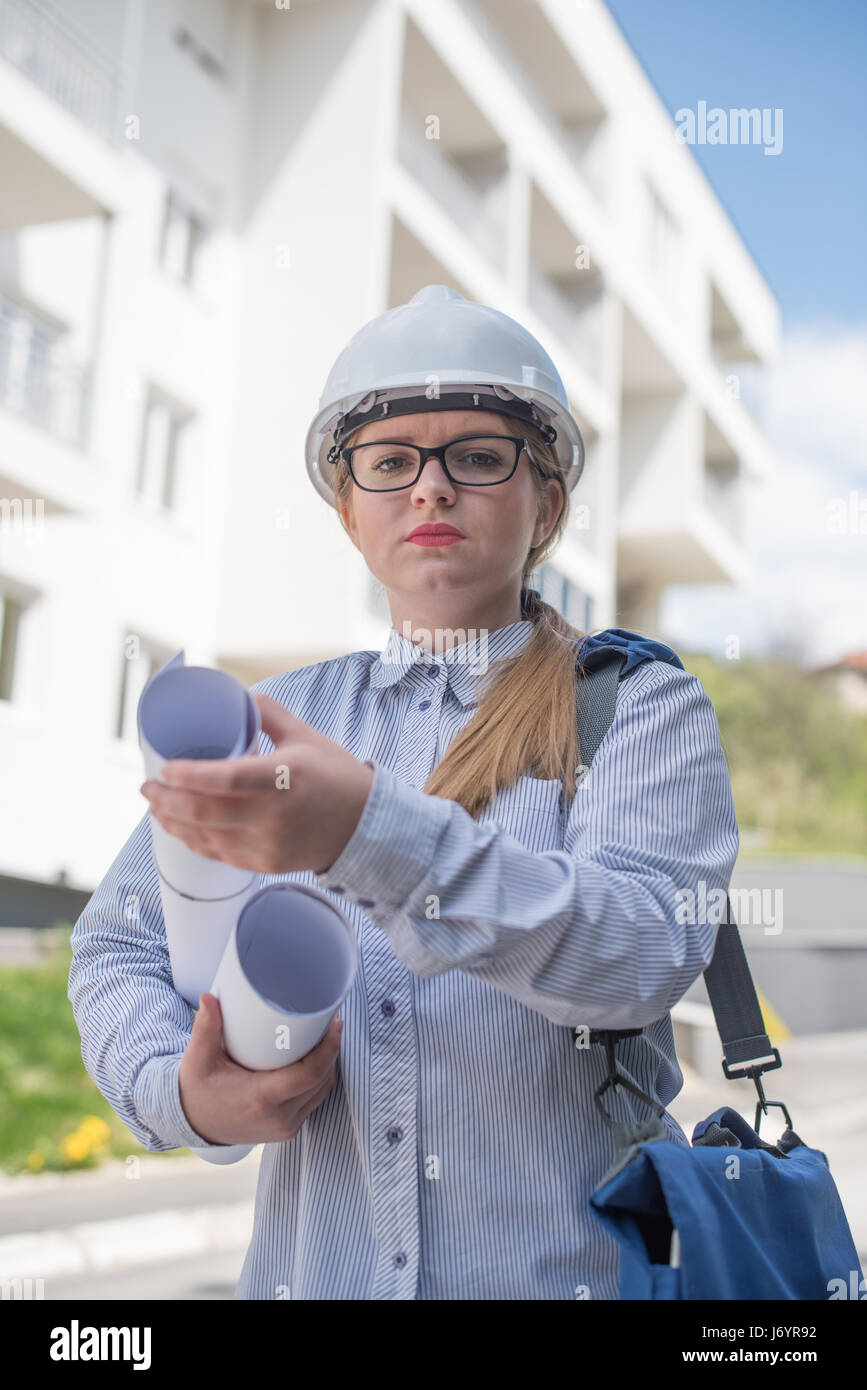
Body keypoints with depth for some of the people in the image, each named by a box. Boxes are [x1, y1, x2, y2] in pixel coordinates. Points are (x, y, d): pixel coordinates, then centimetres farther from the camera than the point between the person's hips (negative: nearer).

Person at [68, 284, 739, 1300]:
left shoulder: (642, 705, -4)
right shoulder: (279, 721, 6)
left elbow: (645, 954, -20)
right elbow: (118, 948, 9)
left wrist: (370, 831, -33)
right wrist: (180, 1091, -12)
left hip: (572, 1265, -2)